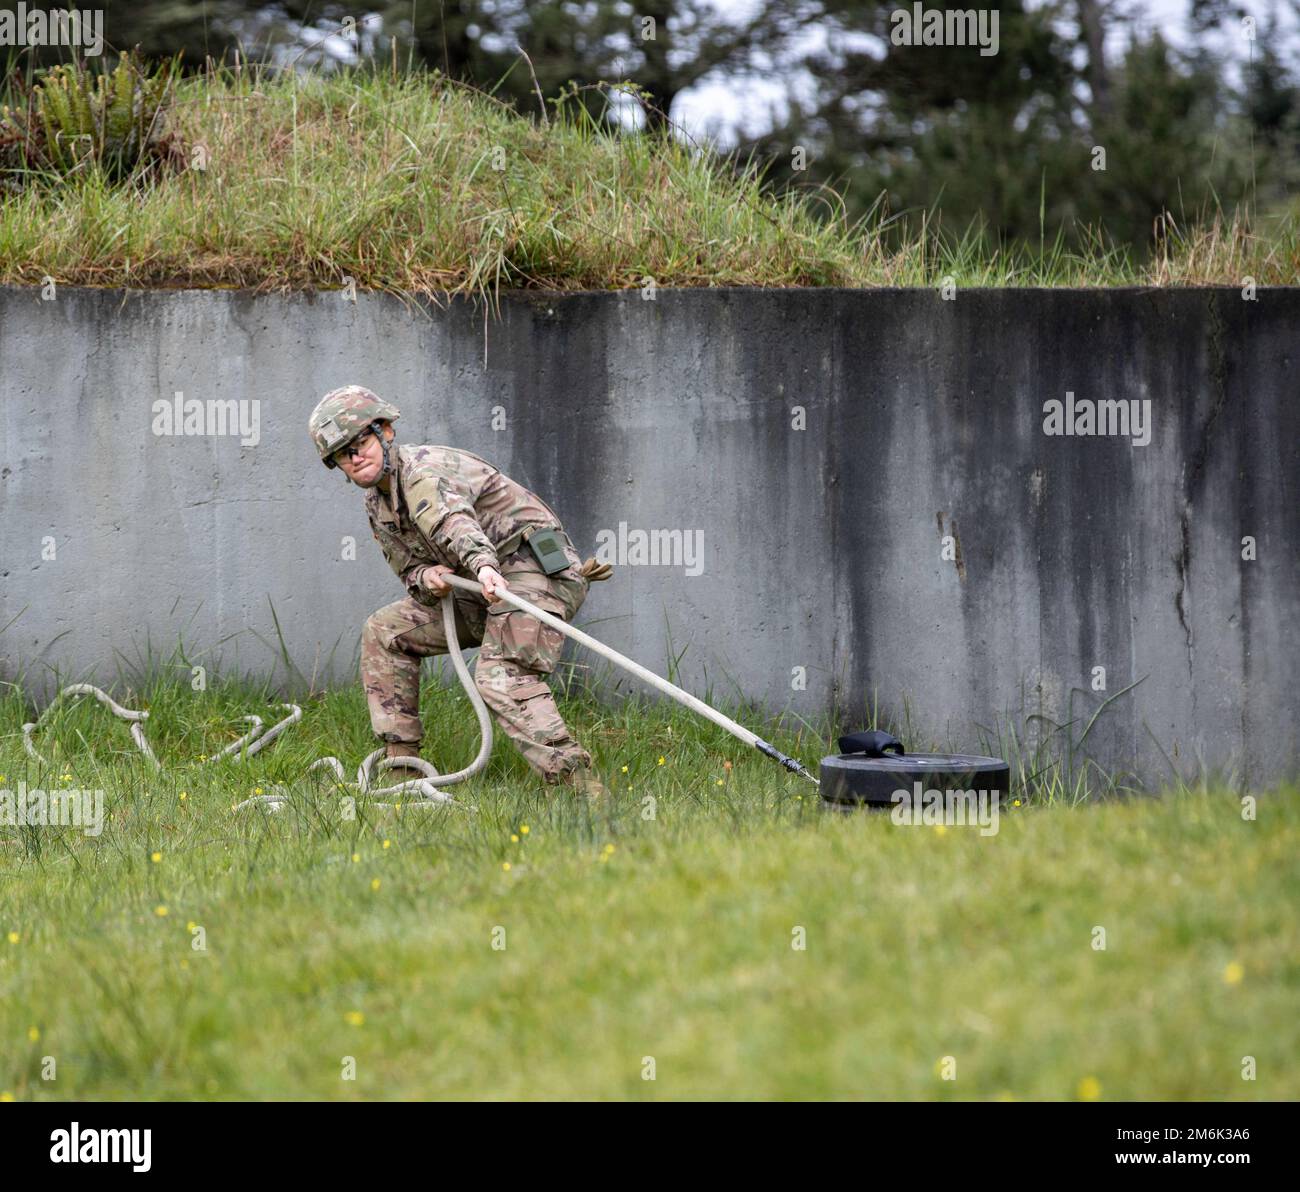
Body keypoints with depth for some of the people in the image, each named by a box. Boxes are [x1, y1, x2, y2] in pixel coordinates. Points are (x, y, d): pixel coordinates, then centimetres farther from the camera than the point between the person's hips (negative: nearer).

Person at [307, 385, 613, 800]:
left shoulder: (423, 469, -15)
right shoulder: (378, 506, 16)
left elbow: (453, 519, -37)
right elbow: (411, 569, 18)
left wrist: (483, 565, -58)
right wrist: (426, 579, -9)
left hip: (534, 567, -10)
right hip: (483, 591, 10)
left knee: (501, 677, -29)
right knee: (384, 631, 11)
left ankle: (578, 781, -39)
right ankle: (400, 761, 13)